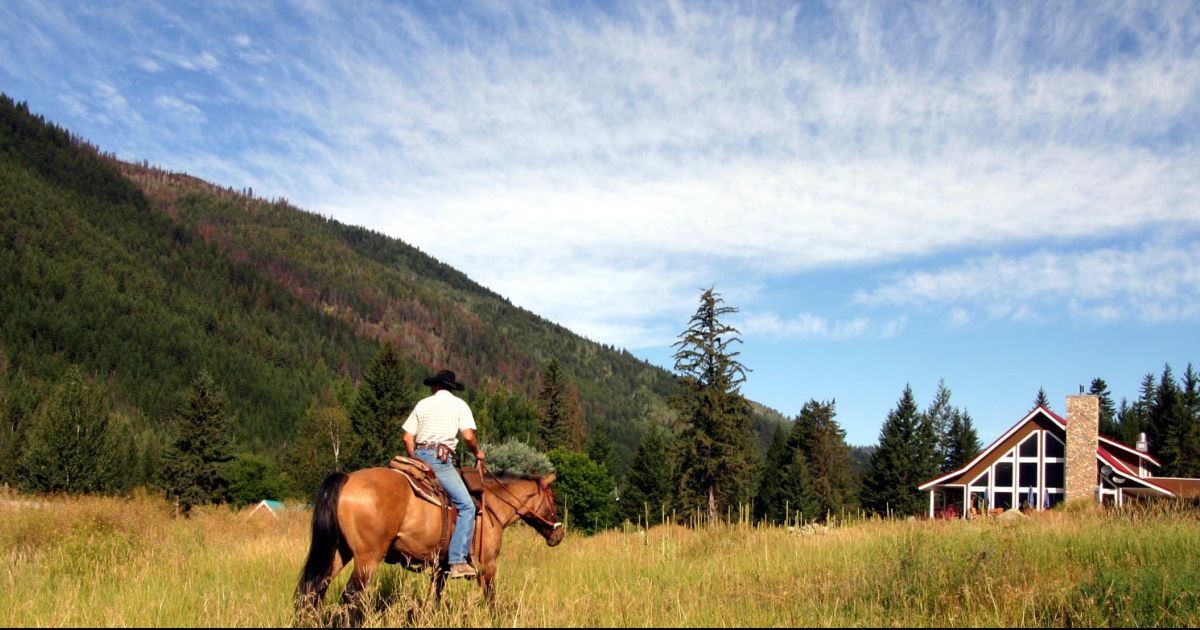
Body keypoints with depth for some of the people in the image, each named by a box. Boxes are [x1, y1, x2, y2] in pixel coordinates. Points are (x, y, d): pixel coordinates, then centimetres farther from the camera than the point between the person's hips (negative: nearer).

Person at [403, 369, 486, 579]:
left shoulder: (422, 404, 17)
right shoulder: (459, 404, 7)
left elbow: (407, 438, 12)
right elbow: (468, 436, -6)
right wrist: (477, 452, 12)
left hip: (419, 456, 5)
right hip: (440, 459, -5)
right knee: (467, 507, -5)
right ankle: (458, 561, -15)